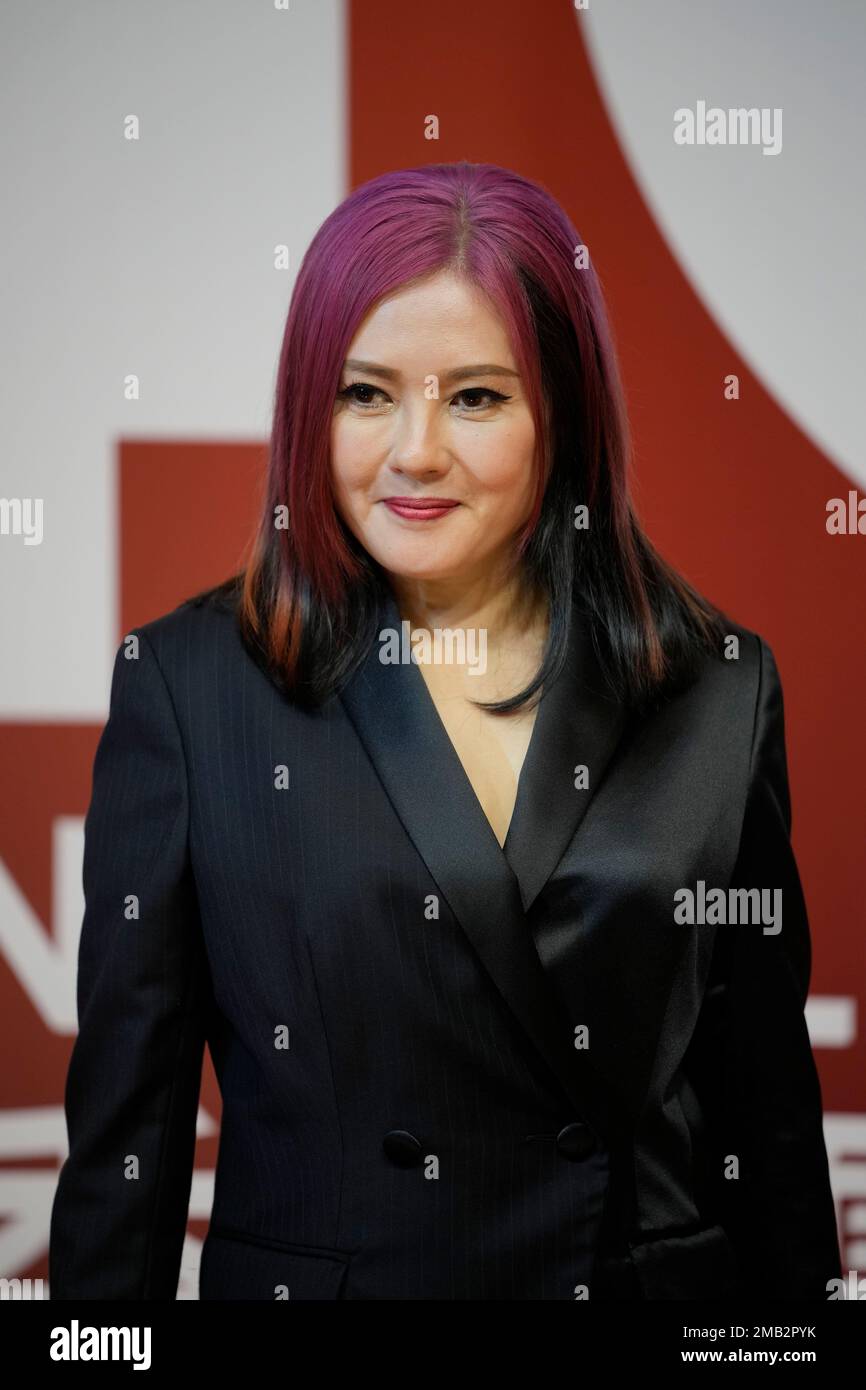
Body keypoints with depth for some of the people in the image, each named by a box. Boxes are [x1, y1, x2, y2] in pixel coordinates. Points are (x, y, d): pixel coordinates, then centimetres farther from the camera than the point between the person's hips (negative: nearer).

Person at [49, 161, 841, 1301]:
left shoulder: (719, 694, -1)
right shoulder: (189, 685, -6)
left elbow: (770, 1104, 3)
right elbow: (127, 1117, -5)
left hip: (663, 1273, 2)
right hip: (315, 1270, -1)